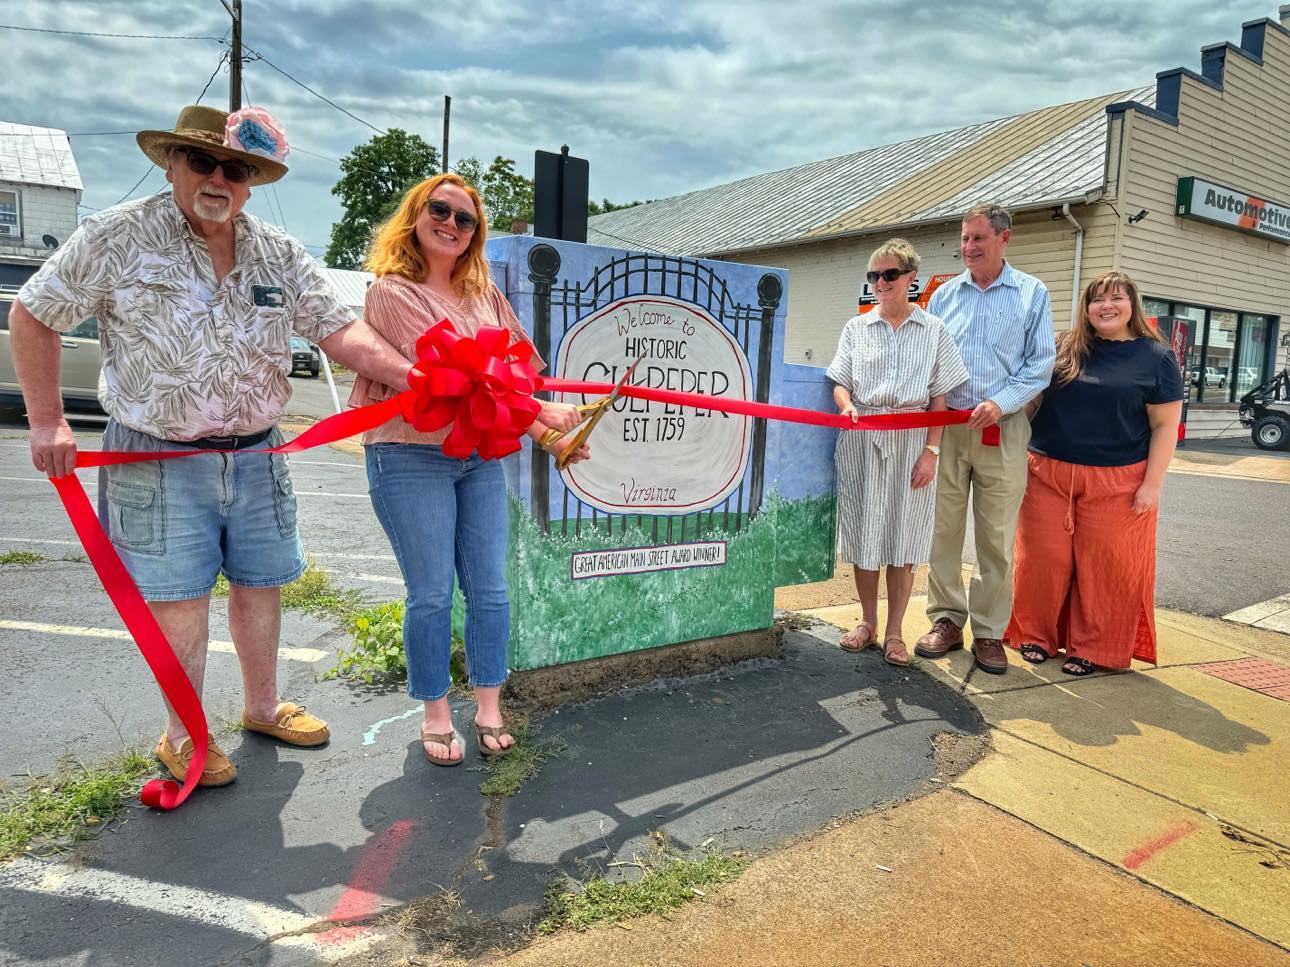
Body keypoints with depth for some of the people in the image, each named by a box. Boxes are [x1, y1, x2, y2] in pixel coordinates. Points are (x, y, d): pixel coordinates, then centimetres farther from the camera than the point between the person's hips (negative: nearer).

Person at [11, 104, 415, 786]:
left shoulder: (280, 254, 5)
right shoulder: (116, 238, -5)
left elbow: (339, 329, -2)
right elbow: (33, 316, 1)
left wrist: (411, 377, -18)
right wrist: (47, 420, -4)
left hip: (255, 456, 4)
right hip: (159, 459, -4)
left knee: (260, 581, 13)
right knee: (179, 597, 3)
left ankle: (262, 705, 34)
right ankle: (182, 737, 22)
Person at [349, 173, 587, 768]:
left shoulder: (483, 292, 13)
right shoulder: (394, 291, -7)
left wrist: (549, 438, -1)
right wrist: (539, 410, -16)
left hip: (480, 457, 5)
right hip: (411, 458, -5)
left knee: (489, 588, 7)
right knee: (431, 594, 2)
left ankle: (489, 708, 23)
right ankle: (435, 714, 21)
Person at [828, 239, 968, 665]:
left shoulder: (933, 330, 4)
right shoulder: (857, 327, 8)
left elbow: (939, 398, 2)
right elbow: (841, 383, 7)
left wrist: (931, 451, -6)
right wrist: (848, 407, -16)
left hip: (911, 441, -1)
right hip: (862, 440, 1)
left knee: (903, 541, 3)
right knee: (864, 535, 6)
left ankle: (894, 633, 15)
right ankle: (867, 622, 23)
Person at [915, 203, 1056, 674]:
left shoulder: (1032, 294, 6)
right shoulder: (944, 295, 12)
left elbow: (1040, 364, 1)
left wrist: (1001, 402, -14)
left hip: (1002, 431, -2)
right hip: (945, 427, 2)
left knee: (997, 539, 2)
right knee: (943, 530, 4)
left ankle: (989, 632, 13)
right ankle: (947, 620, 17)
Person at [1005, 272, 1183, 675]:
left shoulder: (1156, 357, 0)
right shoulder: (1063, 349, 6)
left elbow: (1165, 426, -1)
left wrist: (1152, 483, -7)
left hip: (1116, 483, -2)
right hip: (1048, 474, 2)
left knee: (1104, 566, 6)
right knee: (1043, 558, 6)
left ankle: (1092, 648, 21)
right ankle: (1037, 635, 23)